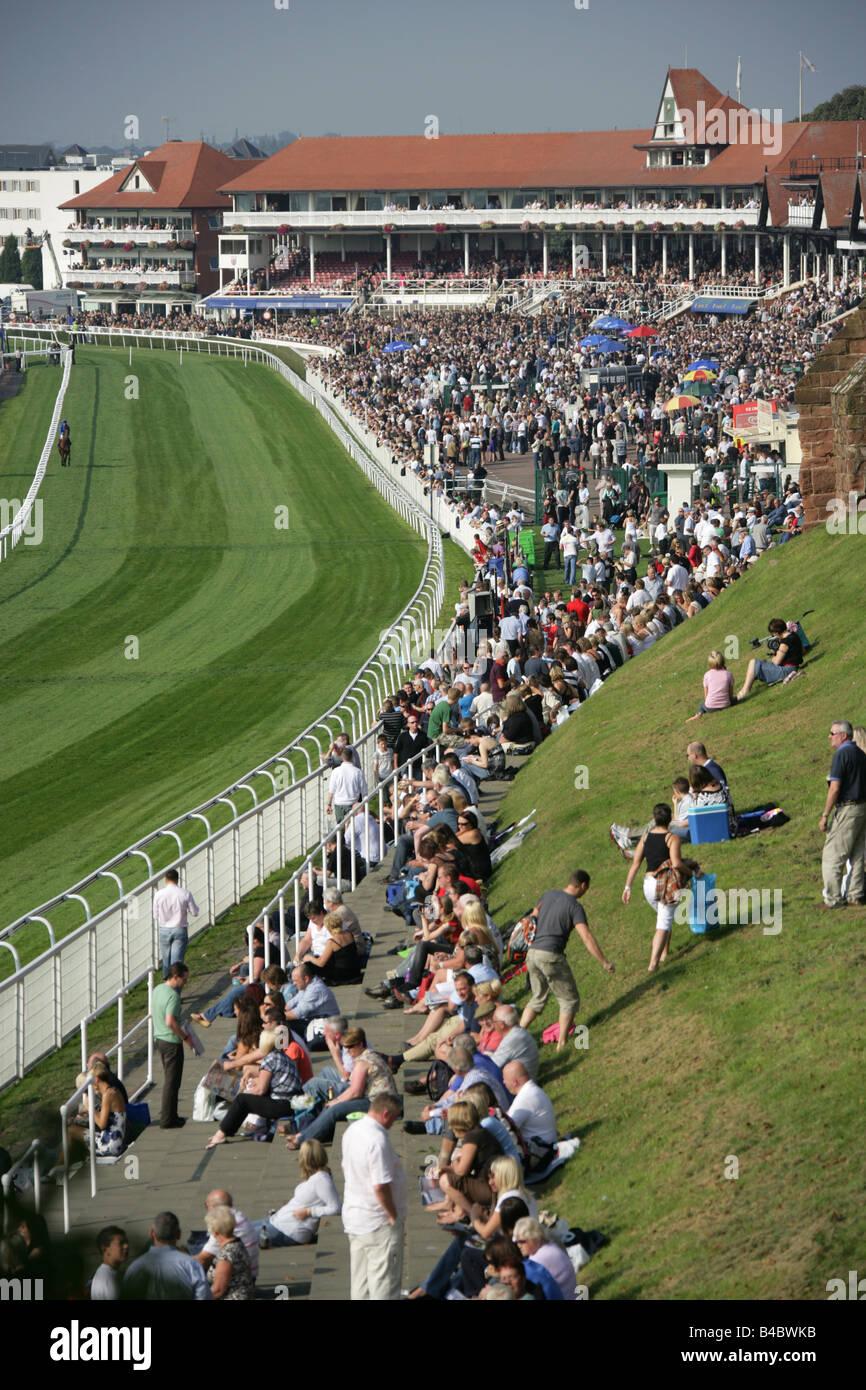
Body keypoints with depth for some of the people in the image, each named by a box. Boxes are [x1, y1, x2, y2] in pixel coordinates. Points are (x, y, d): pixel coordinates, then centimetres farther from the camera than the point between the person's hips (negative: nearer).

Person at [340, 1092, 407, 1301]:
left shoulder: (352, 1131, 6)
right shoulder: (378, 1140, -24)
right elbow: (380, 1187, -26)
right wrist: (394, 1217, -13)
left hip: (353, 1217, 9)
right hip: (379, 1222, -9)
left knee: (360, 1281, 16)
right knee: (384, 1282, -2)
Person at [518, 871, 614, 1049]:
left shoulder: (549, 894, 12)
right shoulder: (575, 907, -9)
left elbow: (533, 919, 23)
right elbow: (586, 937, -16)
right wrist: (605, 962, -13)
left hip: (532, 953, 7)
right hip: (551, 956, -7)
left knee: (539, 999, 23)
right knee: (570, 1000, 9)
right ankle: (562, 1044, 6)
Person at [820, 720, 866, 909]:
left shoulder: (842, 755, -15)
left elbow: (835, 788, -19)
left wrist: (825, 815, -14)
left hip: (847, 809, -9)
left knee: (832, 854, -3)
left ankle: (833, 898, -3)